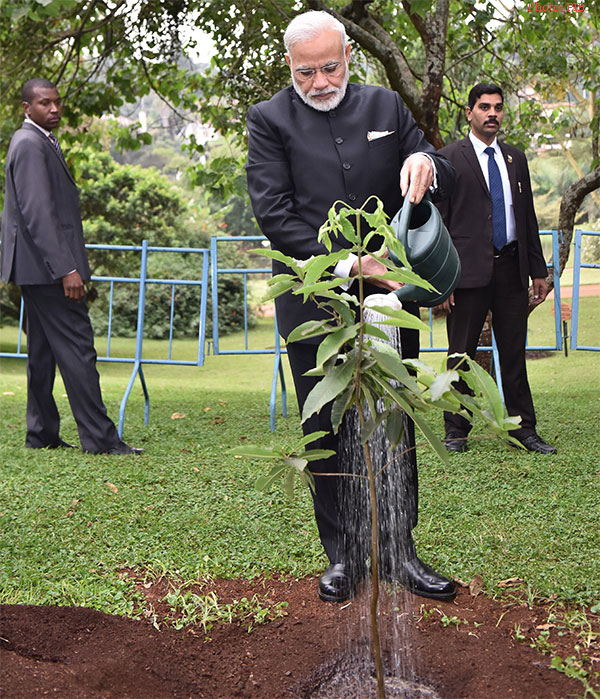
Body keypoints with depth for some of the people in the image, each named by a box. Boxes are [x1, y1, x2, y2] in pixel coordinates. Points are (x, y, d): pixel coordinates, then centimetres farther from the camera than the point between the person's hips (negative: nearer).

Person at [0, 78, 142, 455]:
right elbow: (37, 213, -21)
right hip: (46, 267, -11)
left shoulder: (43, 142, 19)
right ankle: (100, 438, -7)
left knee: (43, 351, 12)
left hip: (42, 269, 11)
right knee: (77, 349, -9)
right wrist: (66, 269, -25)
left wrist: (67, 265, 20)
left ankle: (42, 433, 19)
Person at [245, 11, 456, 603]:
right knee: (325, 432, 7)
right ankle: (340, 554, 20)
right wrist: (347, 264, -19)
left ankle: (398, 549, 20)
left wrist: (425, 164, -16)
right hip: (314, 304, -2)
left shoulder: (385, 106, 7)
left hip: (387, 294, 2)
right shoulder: (269, 120, -2)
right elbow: (273, 214, -11)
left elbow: (445, 184, 10)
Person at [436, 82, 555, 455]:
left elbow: (528, 216, 18)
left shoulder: (515, 158, 15)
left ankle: (524, 428, 17)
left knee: (515, 353, 9)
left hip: (511, 269, 4)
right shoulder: (449, 158, 0)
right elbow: (438, 221, -4)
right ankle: (456, 430, 14)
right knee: (462, 354, 3)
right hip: (470, 269, -4)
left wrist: (539, 270, 14)